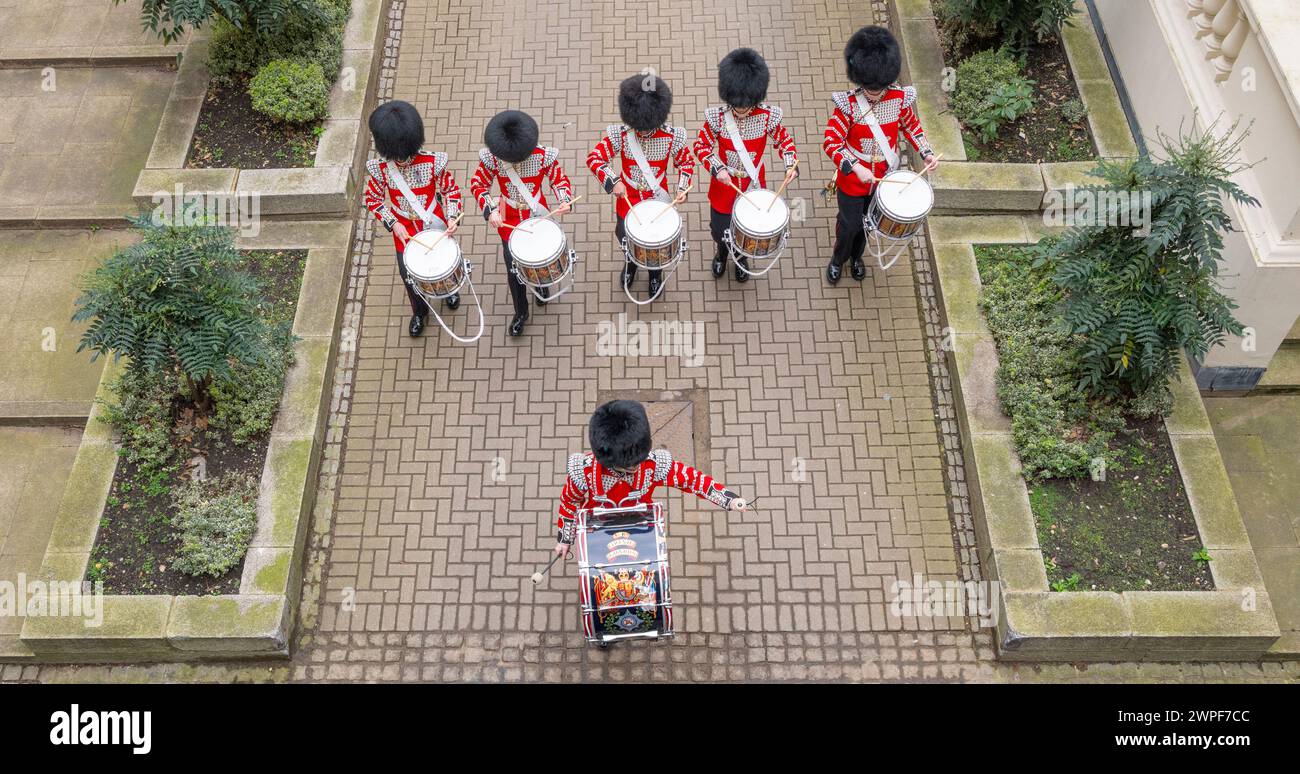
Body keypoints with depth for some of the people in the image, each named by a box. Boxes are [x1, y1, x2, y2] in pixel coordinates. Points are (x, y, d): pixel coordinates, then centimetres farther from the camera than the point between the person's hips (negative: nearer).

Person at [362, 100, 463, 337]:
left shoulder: (433, 162, -26)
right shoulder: (380, 169, -21)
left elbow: (451, 189, -11)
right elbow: (371, 199, -6)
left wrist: (452, 217, -23)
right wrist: (393, 223, -15)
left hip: (436, 227, -1)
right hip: (404, 231, 1)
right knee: (408, 272, 13)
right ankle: (419, 311, 43)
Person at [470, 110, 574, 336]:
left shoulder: (544, 156, -23)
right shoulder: (491, 158, -21)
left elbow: (560, 180, -10)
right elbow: (477, 184, -9)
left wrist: (565, 201, -30)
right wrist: (490, 210, -23)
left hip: (538, 218, 0)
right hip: (508, 222, 0)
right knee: (514, 269, 5)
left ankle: (541, 286, 57)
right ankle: (520, 312, 28)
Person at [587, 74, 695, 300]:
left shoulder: (672, 135, -22)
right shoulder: (620, 134, -23)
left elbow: (686, 162, -7)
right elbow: (594, 158, -21)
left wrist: (682, 188, -22)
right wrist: (613, 181, -34)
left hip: (657, 201, 0)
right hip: (627, 199, 0)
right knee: (624, 237, 20)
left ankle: (655, 272, 52)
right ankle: (632, 261, 56)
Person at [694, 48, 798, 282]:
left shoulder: (767, 116, -18)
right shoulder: (717, 117, -21)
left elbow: (784, 140, -3)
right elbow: (701, 146, -10)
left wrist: (791, 164, -20)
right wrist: (718, 168, -24)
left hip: (754, 186, 1)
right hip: (724, 184, -1)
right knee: (720, 229, 15)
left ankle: (742, 256, 54)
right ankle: (721, 252, 52)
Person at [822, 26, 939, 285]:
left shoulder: (900, 98, -14)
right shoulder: (848, 105, -25)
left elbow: (911, 125, 5)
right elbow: (831, 143, -25)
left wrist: (926, 153, -7)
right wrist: (856, 168, -36)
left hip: (883, 177, 4)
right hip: (852, 179, -3)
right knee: (850, 223, 11)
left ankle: (856, 256, 51)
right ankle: (838, 259, 41)